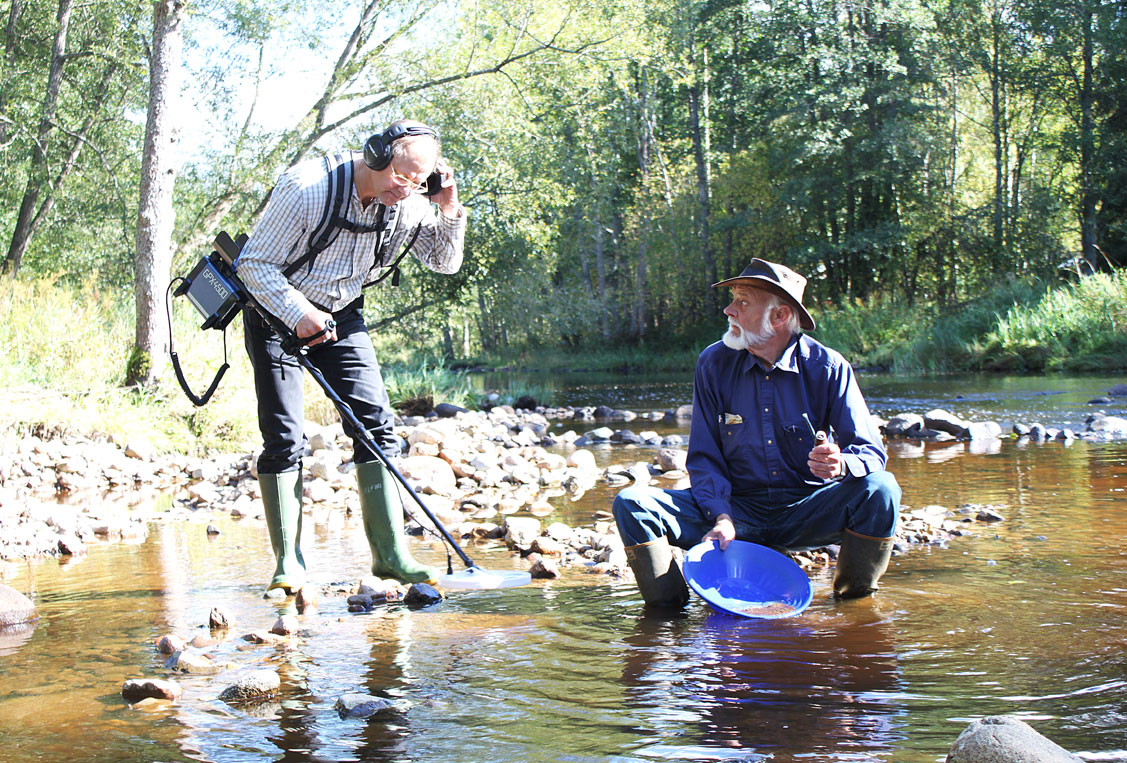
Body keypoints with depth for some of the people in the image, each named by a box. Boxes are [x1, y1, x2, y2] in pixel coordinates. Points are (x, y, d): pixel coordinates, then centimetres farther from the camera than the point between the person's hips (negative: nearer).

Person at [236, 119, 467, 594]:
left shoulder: (408, 206, -9)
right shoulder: (306, 188, -26)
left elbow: (445, 263, 4)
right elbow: (255, 263, -20)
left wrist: (450, 214, -14)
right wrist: (299, 312, -32)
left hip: (340, 315, 5)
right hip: (277, 310, -4)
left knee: (376, 423, -6)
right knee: (284, 437, -10)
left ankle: (390, 554, -3)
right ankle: (289, 562, 0)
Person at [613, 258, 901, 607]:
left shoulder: (828, 368, -6)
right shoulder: (713, 364, -1)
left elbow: (871, 452, -8)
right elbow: (704, 457, 1)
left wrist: (840, 464, -33)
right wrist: (722, 518, -18)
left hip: (806, 512, -1)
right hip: (738, 508, 1)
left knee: (880, 489, -30)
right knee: (631, 503, -20)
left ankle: (854, 606, -9)